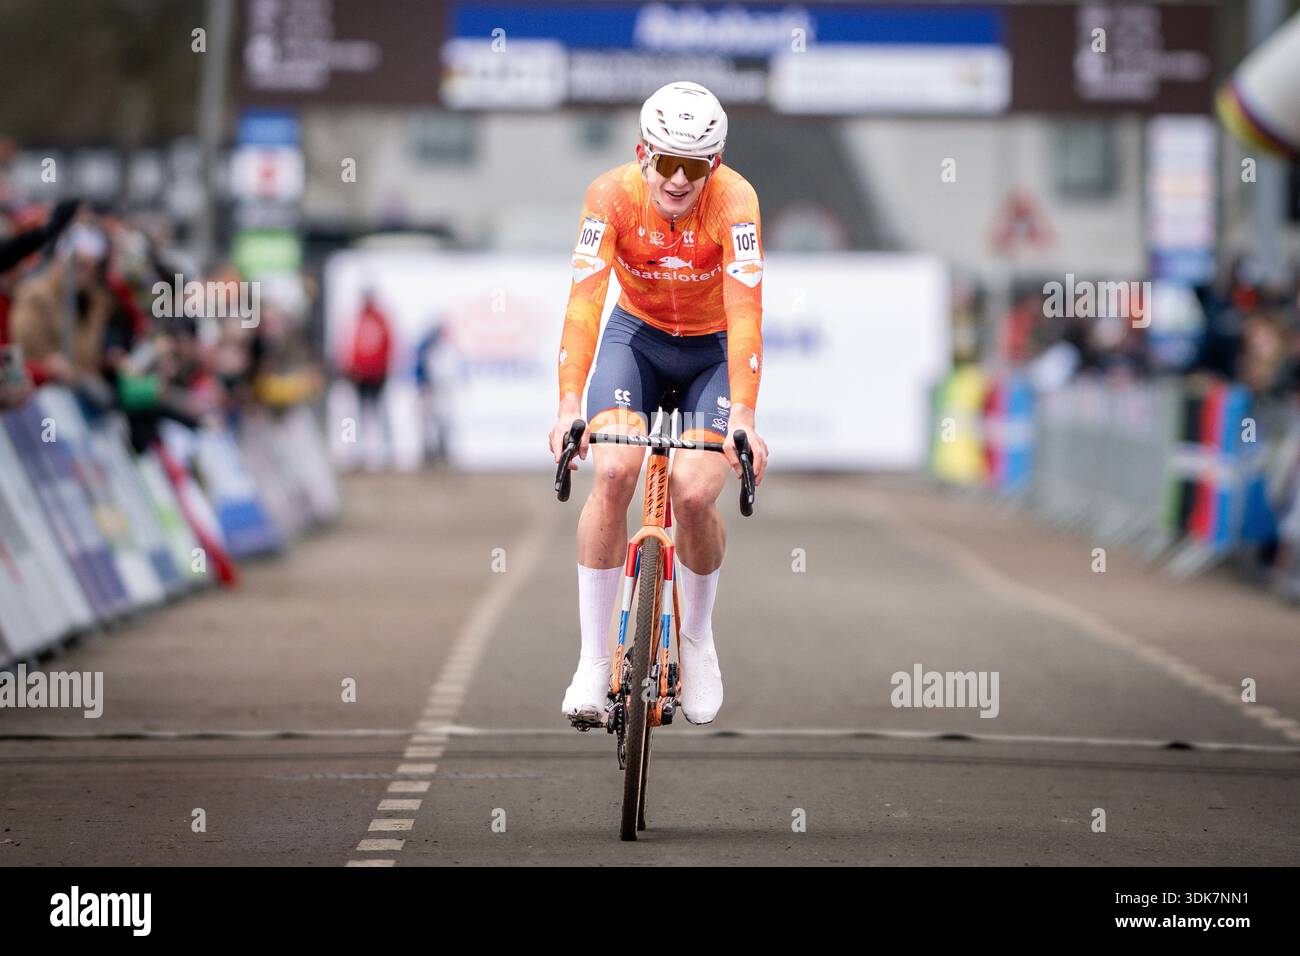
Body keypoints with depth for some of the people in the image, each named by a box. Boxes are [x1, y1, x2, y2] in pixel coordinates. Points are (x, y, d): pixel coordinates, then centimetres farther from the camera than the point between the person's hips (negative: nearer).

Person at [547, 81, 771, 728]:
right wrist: (569, 406, -45)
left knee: (693, 496, -19)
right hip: (637, 337, 1)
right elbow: (584, 300, -33)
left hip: (713, 351, -1)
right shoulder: (612, 195, -24)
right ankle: (594, 659, -13)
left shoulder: (733, 200, -28)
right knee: (613, 471, -24)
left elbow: (744, 310, -37)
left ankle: (697, 635, 12)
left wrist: (742, 416, -48)